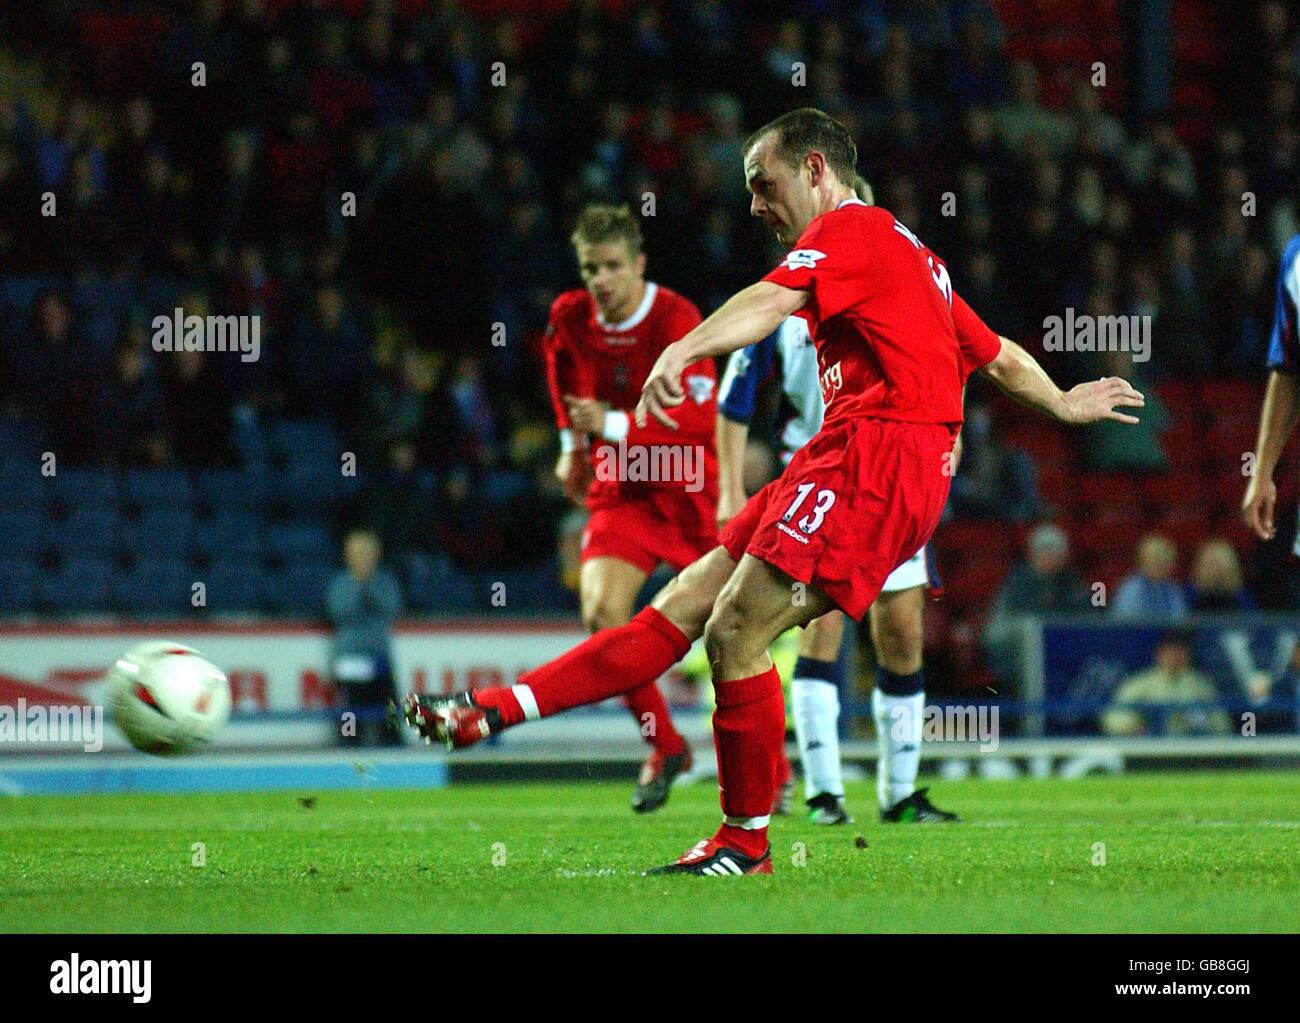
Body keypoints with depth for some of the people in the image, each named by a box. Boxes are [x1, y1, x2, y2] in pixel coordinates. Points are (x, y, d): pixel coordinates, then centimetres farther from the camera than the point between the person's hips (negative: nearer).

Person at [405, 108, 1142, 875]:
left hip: (876, 454, -10)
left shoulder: (851, 229, -2)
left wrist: (684, 351, -40)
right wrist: (1065, 404, 55)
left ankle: (746, 843, -5)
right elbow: (1001, 357, 37)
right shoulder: (912, 256, 28)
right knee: (681, 608, 2)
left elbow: (776, 298, -23)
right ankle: (493, 714, -3)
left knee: (736, 632, -14)